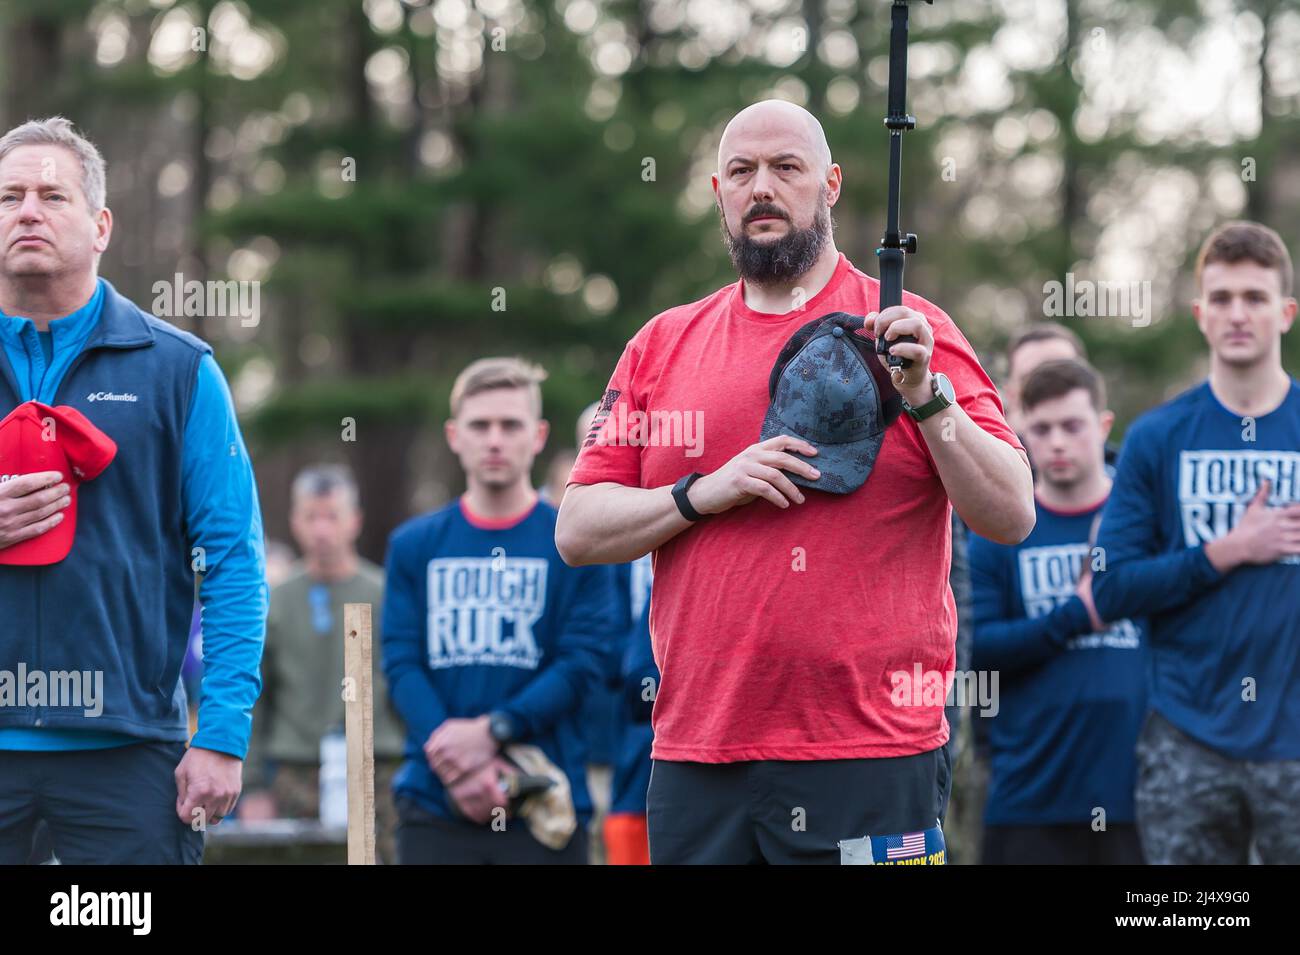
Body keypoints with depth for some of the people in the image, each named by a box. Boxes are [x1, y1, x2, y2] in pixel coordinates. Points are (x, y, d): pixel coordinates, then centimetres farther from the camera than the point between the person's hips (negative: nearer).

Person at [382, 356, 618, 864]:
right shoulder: (413, 545, 9)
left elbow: (580, 664, -4)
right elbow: (401, 664, 1)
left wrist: (492, 731, -16)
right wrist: (456, 760, -13)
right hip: (434, 805, 1)